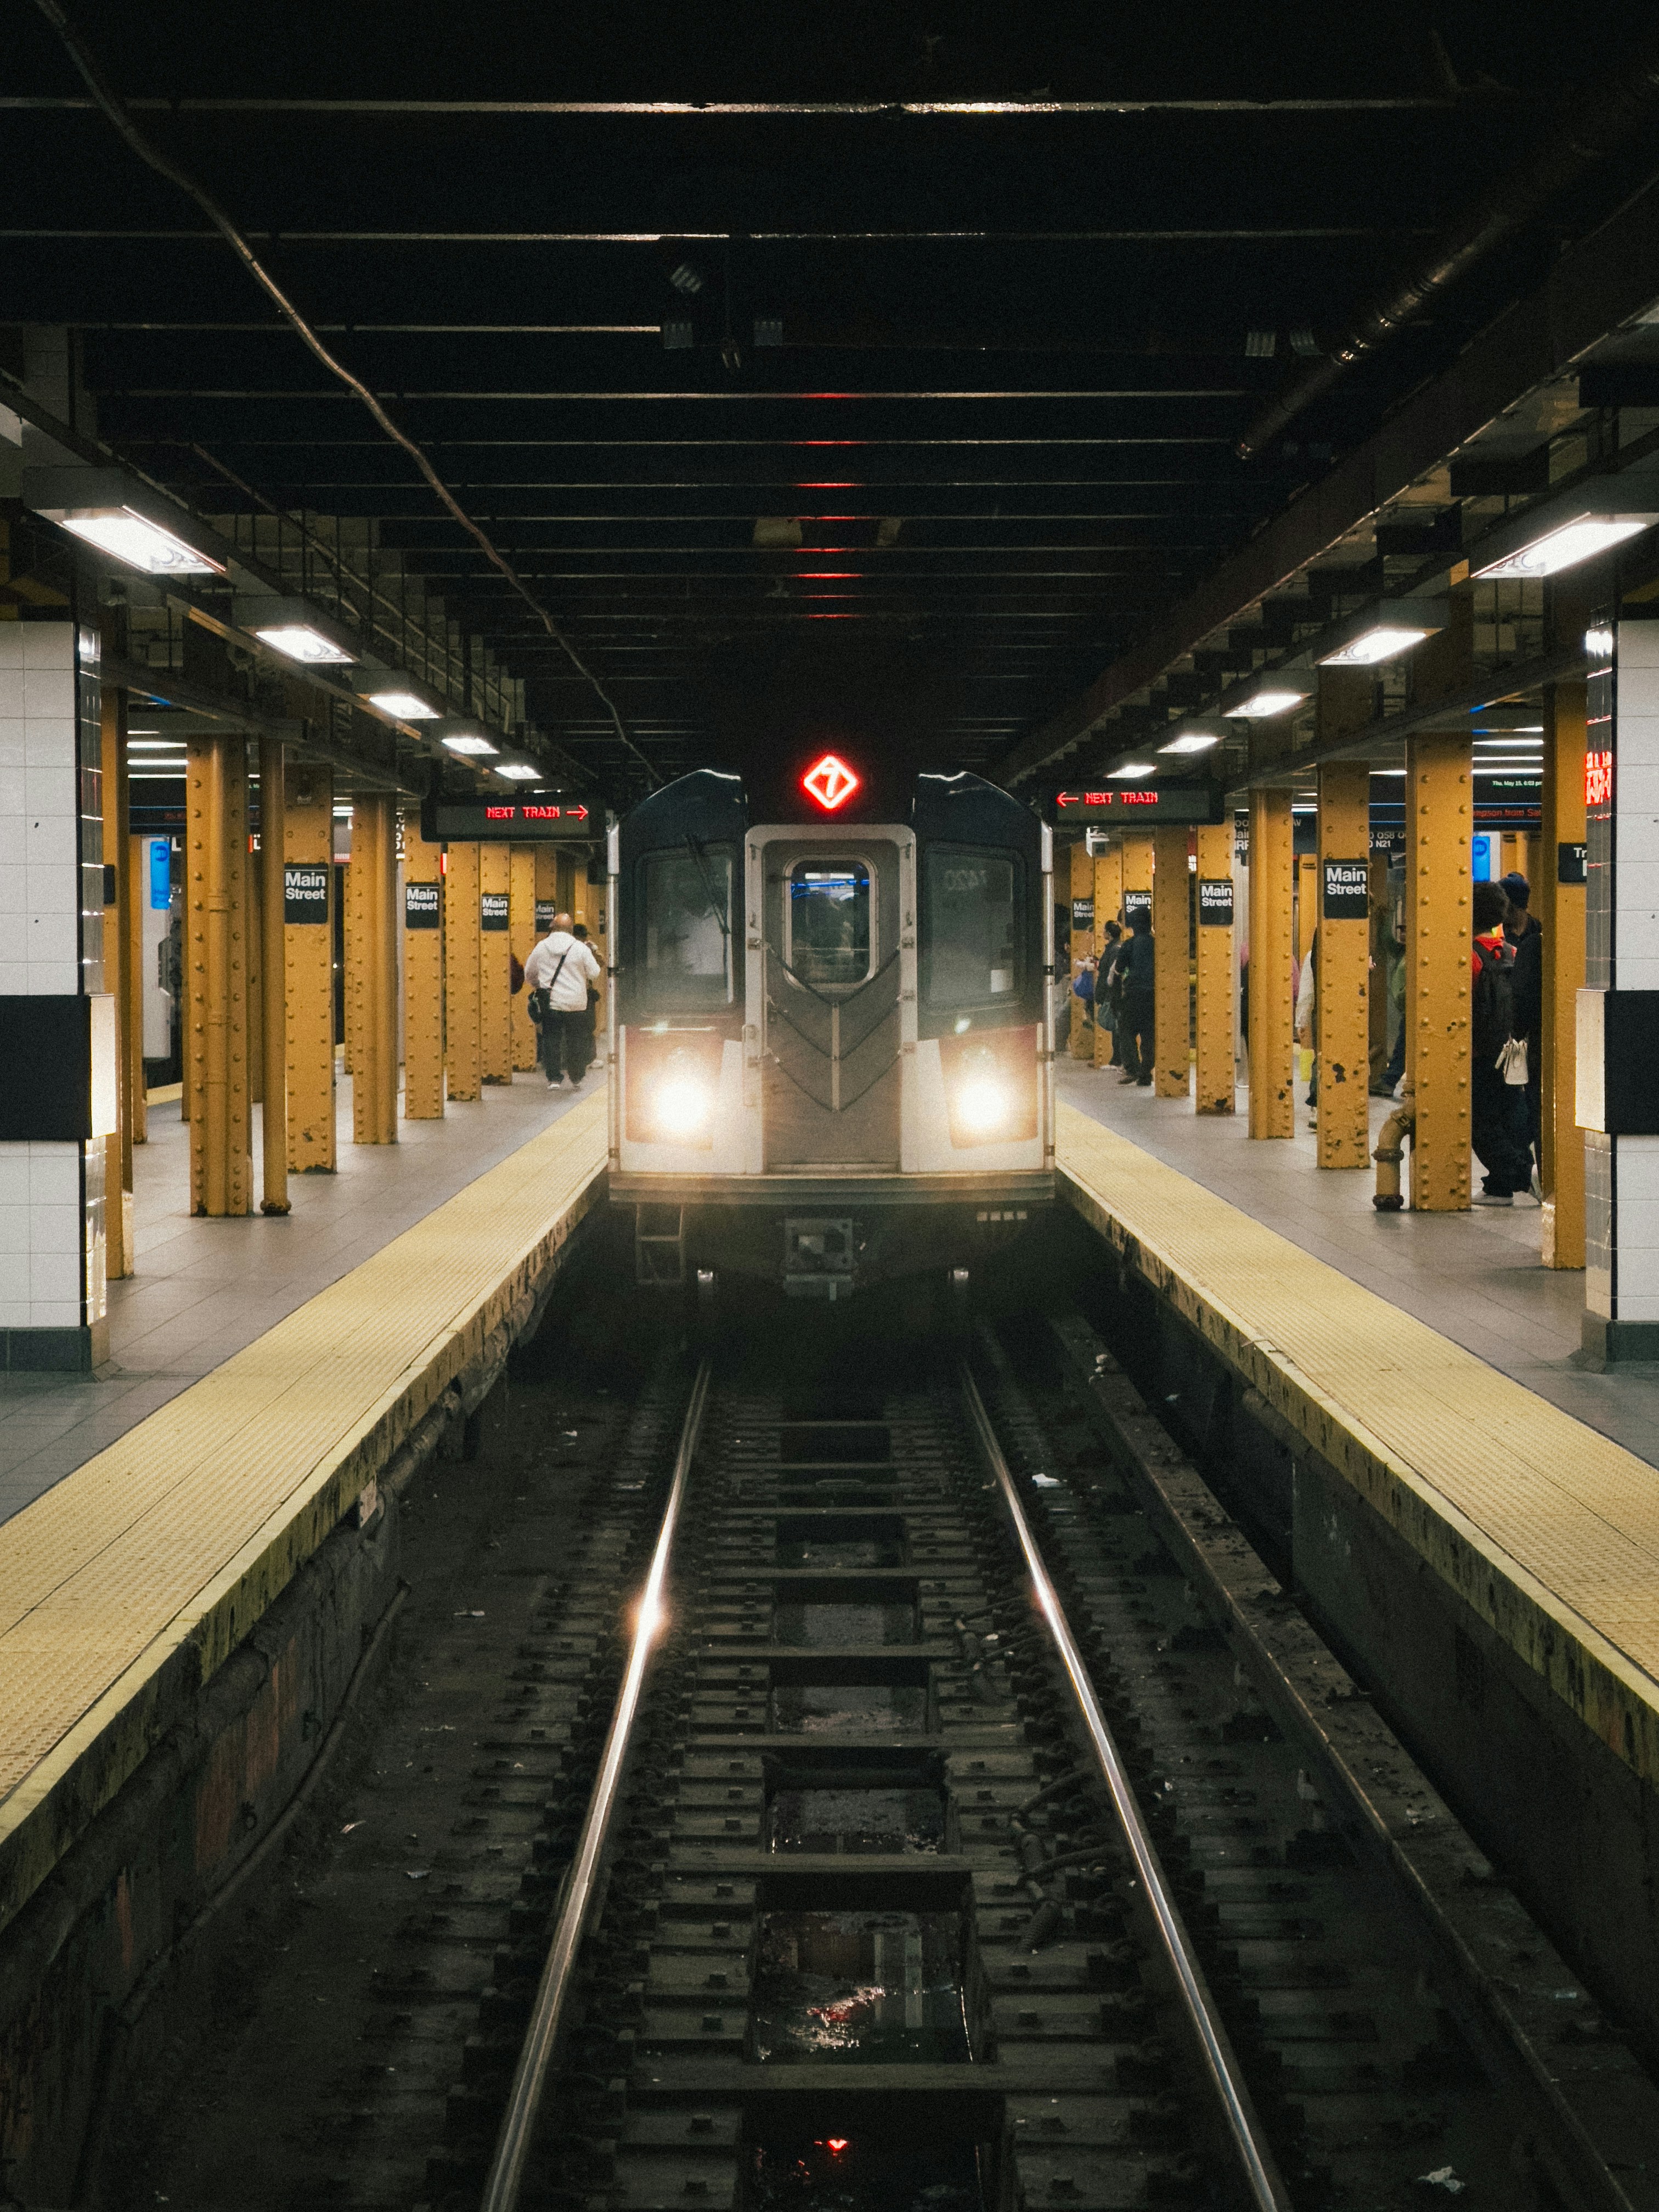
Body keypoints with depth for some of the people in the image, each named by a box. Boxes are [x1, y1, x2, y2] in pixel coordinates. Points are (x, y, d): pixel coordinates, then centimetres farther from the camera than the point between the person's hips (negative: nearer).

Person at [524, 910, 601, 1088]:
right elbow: (595, 974, -3)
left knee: (551, 1039, 6)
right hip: (576, 1003, -1)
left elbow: (529, 973, 13)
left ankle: (554, 1078, 1)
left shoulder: (541, 947, 1)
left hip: (550, 1002, 1)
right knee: (575, 1040, 10)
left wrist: (537, 986, 32)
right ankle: (576, 1077, 18)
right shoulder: (580, 948, -6)